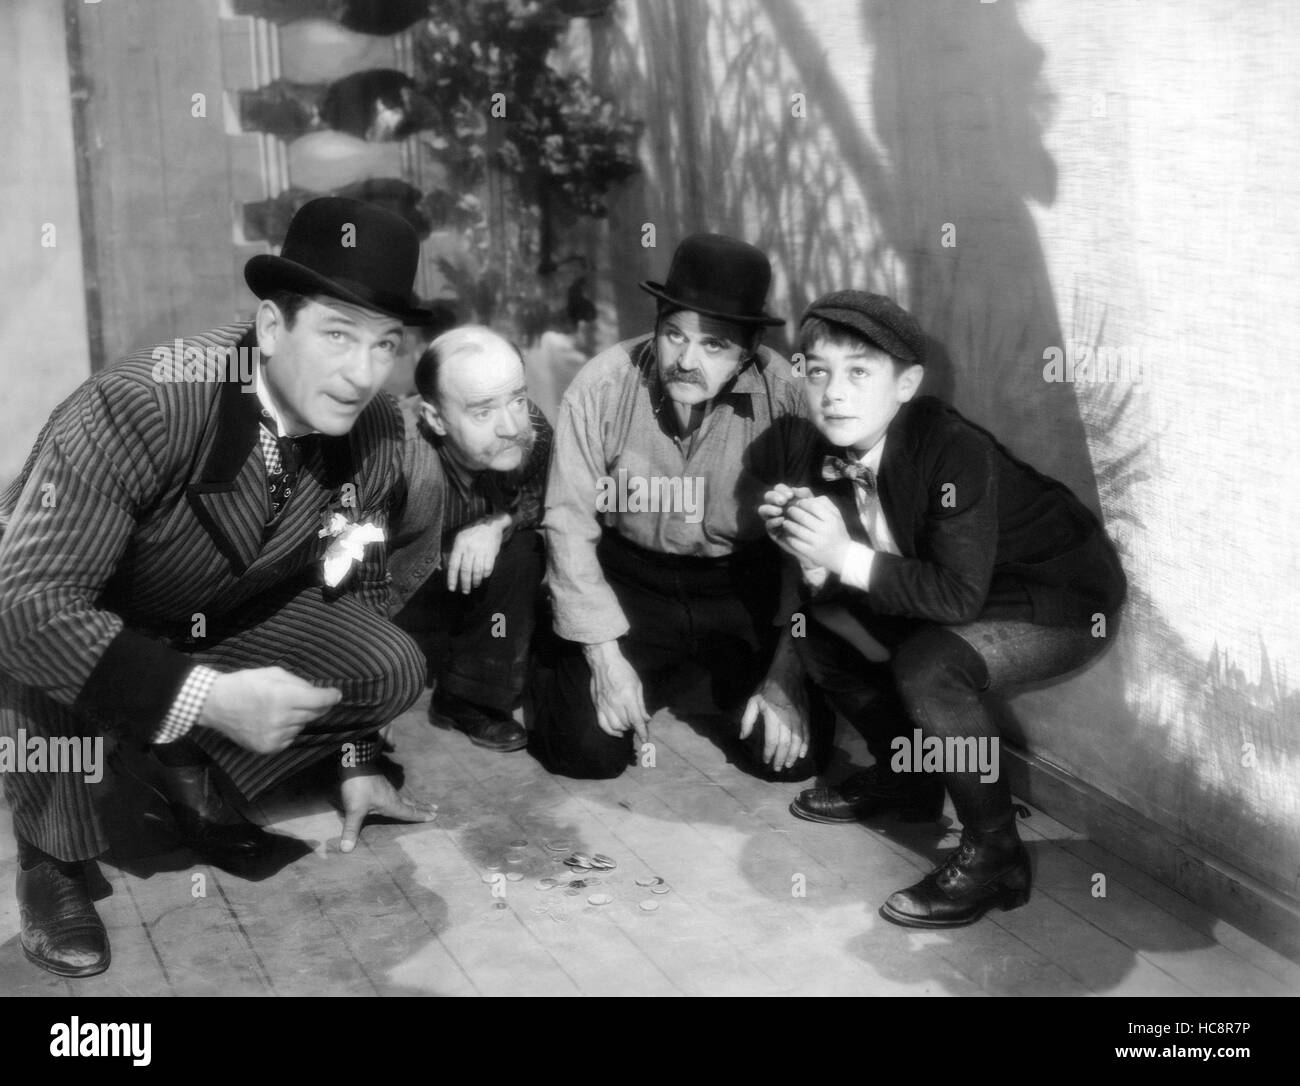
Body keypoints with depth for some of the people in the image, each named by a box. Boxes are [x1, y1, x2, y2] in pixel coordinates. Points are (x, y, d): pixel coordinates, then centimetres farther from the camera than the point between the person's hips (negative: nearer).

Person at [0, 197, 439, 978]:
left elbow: (354, 585, -1)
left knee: (394, 669, -13)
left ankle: (196, 771, 13)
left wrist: (357, 759, 4)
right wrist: (207, 697, -44)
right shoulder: (141, 407, -38)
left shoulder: (377, 432, -18)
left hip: (213, 622, 5)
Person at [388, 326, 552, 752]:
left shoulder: (531, 430, -20)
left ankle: (472, 701, -6)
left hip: (475, 583, 3)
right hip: (397, 598, -3)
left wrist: (499, 522, -27)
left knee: (522, 551, -23)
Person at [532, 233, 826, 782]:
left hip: (742, 588, 1)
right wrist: (605, 655, -14)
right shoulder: (602, 385, -15)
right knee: (586, 748, -13)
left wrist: (785, 676, -15)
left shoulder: (785, 398, -17)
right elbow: (569, 523, -10)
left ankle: (719, 678, 24)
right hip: (629, 580, 0)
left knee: (790, 752, -9)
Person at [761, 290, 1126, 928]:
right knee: (819, 624, 2)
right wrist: (807, 550, -27)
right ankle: (906, 779, 22)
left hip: (1067, 604, -8)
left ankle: (994, 857, -13)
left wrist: (846, 557, -39)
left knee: (928, 666, -32)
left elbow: (959, 595, -34)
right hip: (965, 596, 8)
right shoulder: (838, 456, -9)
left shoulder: (955, 452, -31)